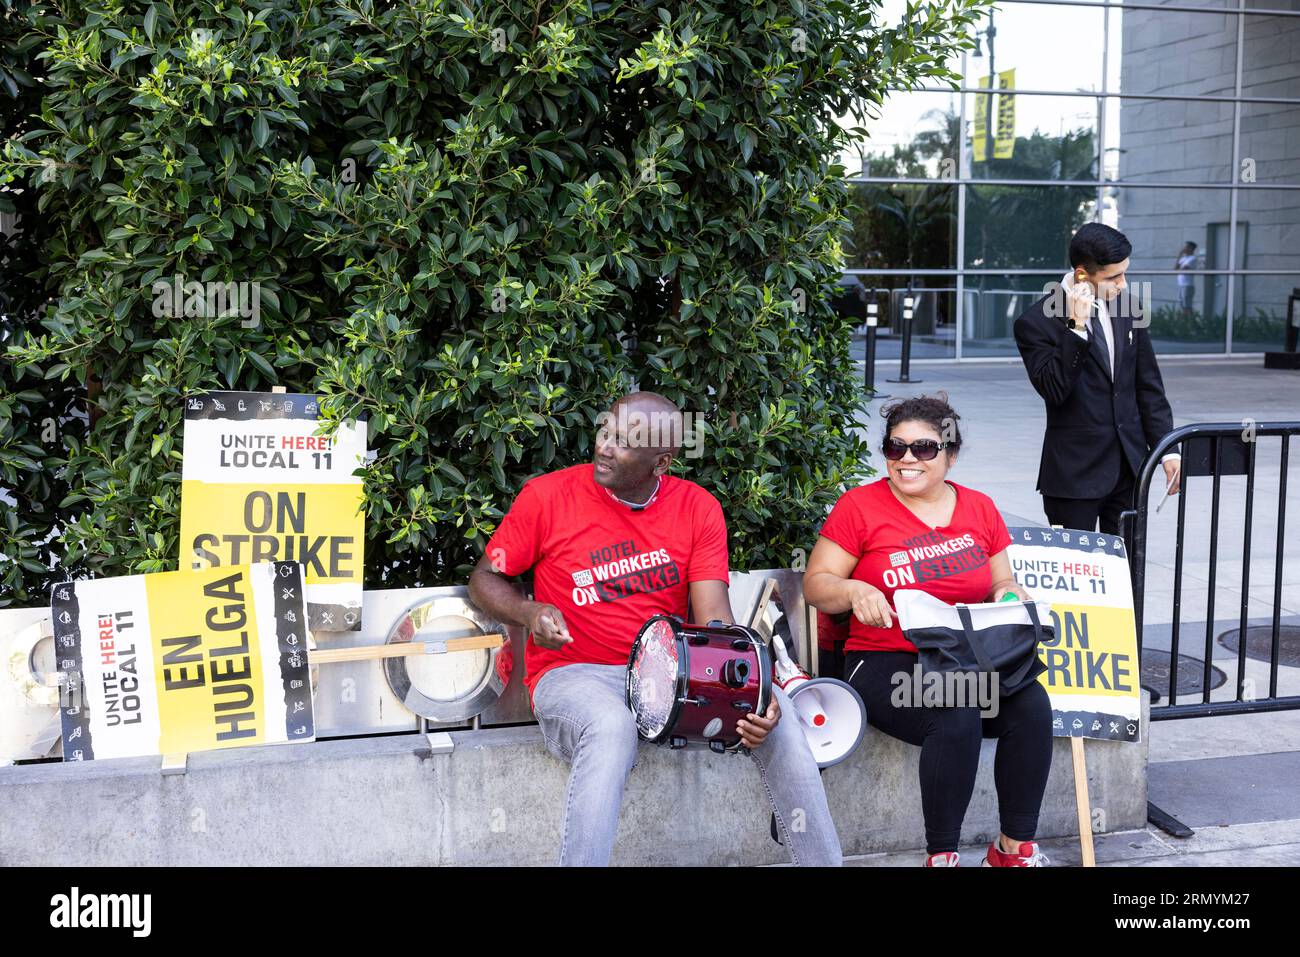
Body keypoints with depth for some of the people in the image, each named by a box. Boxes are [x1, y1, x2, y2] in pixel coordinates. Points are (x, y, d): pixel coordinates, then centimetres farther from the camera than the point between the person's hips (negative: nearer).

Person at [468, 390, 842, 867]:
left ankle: (821, 860, -7)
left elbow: (715, 622, -7)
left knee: (775, 711, -20)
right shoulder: (547, 495, -5)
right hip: (574, 674, -3)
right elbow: (484, 578, 4)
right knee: (611, 728, -38)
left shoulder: (698, 508, 0)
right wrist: (529, 612, -18)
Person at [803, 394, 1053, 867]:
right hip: (885, 663, -4)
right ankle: (941, 854, -13)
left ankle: (1016, 846, -8)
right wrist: (854, 591, -21)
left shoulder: (979, 509, 12)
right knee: (957, 717, -32)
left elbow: (1001, 586, 20)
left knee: (1032, 704, -24)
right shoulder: (859, 506, 0)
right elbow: (815, 584, 0)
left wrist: (1008, 594, -4)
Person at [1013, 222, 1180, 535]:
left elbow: (1148, 386, 11)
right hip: (1075, 471, -5)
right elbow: (1054, 390, -20)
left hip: (1129, 465, 5)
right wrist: (1077, 328, -25)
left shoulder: (1126, 307, 7)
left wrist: (1167, 450, 7)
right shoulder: (1036, 322, -10)